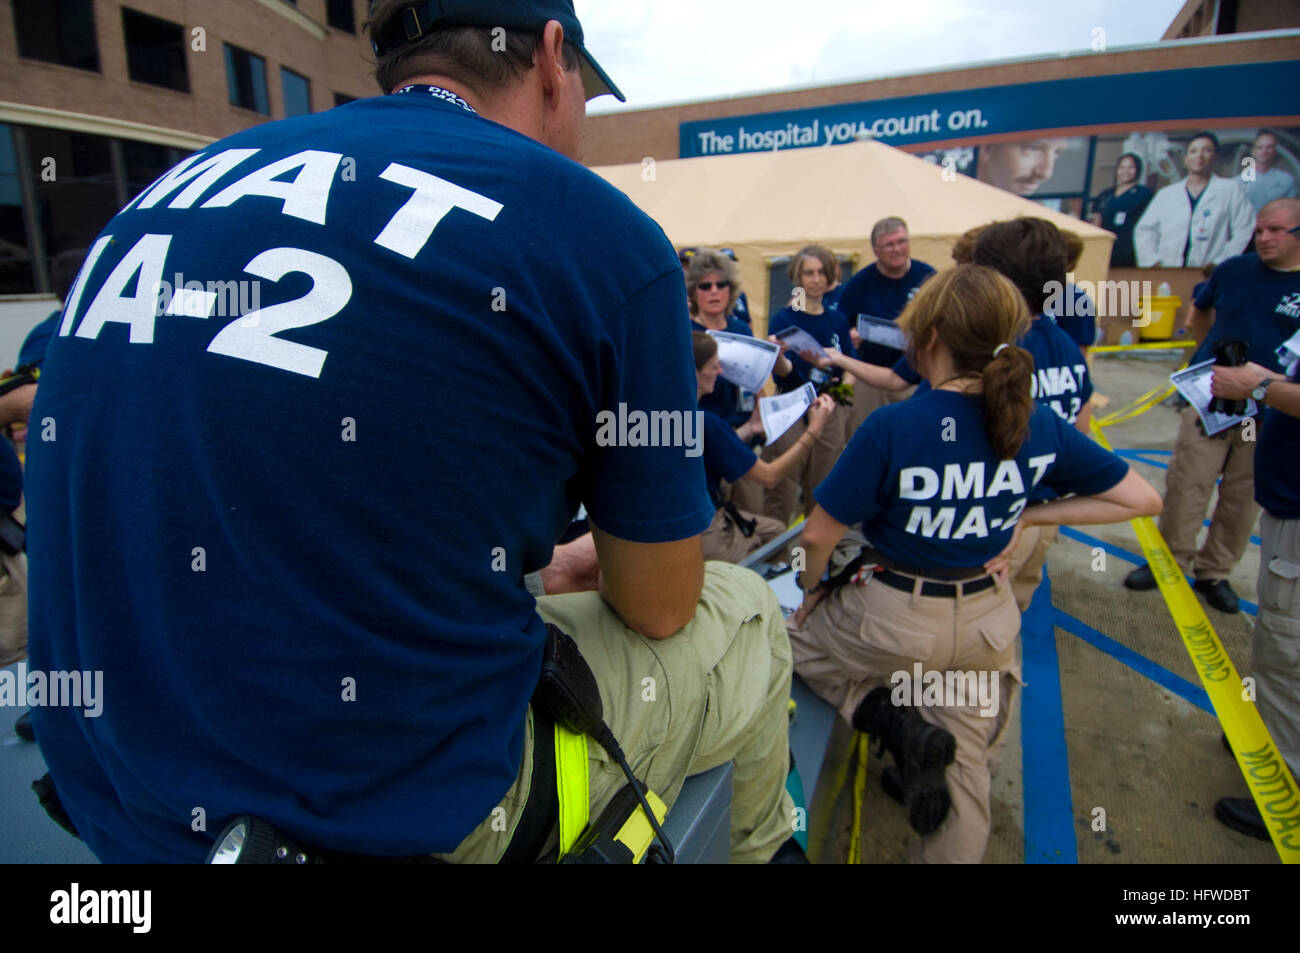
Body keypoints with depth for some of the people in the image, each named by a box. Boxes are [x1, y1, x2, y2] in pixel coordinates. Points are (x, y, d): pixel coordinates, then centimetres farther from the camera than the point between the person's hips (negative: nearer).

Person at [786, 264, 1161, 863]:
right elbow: (1142, 499, 2)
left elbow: (819, 535, -19)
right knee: (967, 767, 23)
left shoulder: (892, 427, -25)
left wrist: (811, 592, 1)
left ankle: (898, 725, 4)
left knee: (800, 641, 24)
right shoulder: (1041, 426, -9)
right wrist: (1027, 516, 0)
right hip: (988, 623, 5)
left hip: (895, 619, -5)